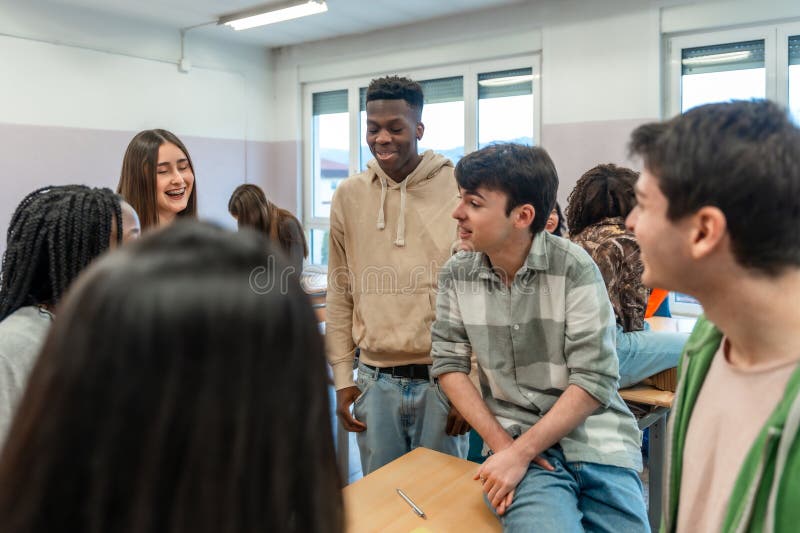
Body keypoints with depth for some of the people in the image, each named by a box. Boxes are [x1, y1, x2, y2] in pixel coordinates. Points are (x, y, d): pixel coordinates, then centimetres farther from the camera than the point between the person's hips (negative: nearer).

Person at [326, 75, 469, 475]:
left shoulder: (459, 190, -7)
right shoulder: (348, 196, 2)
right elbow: (340, 295, 6)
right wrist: (343, 379, 5)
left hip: (443, 380, -2)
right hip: (375, 381, 3)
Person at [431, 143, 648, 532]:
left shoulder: (574, 268, -10)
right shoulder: (457, 275, 0)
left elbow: (594, 382, -11)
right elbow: (449, 364, 2)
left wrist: (520, 453, -15)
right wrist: (502, 444, -9)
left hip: (595, 440, 0)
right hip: (515, 440, 1)